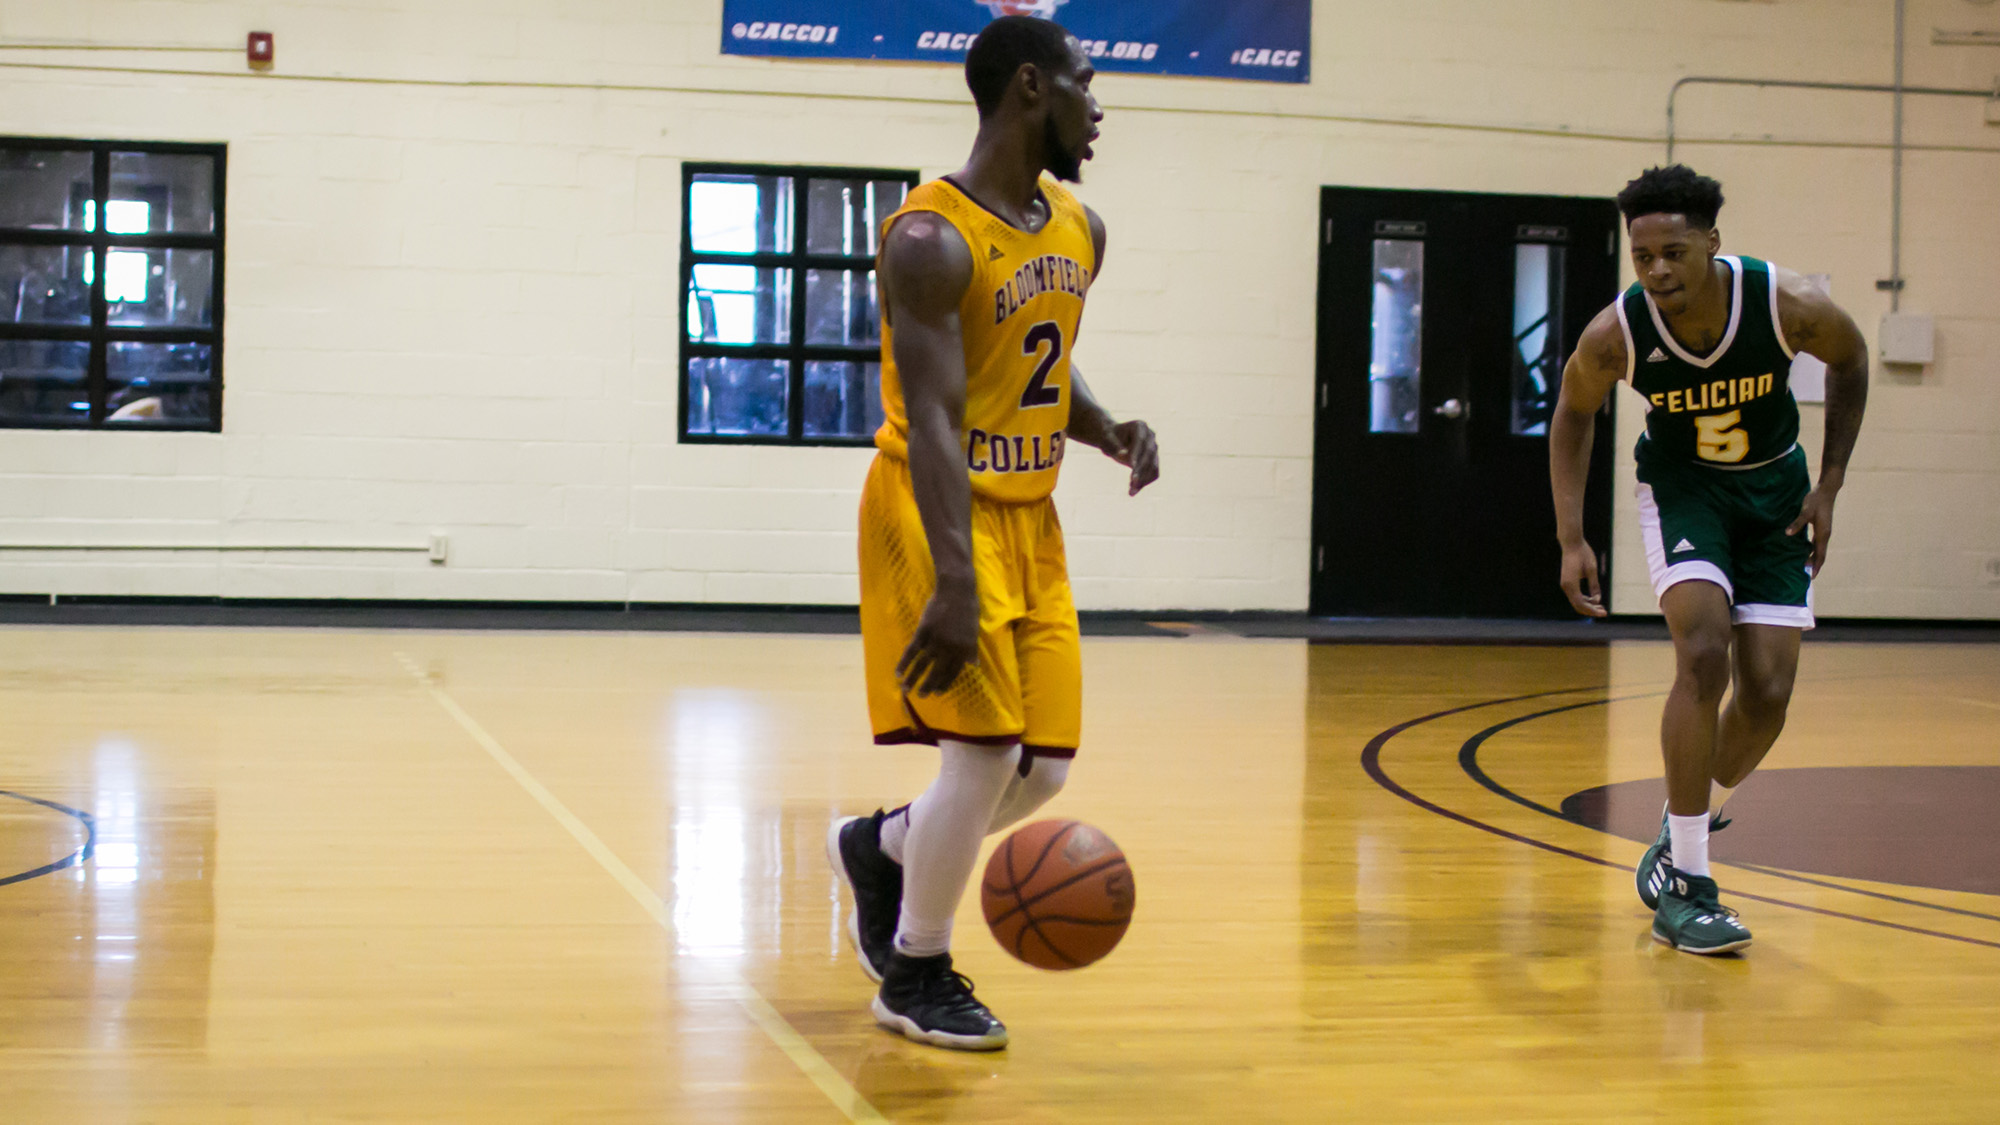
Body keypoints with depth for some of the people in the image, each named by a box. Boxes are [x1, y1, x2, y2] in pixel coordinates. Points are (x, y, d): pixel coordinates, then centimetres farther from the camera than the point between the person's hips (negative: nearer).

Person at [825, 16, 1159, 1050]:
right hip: (937, 514, -8)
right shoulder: (932, 239, -18)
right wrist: (956, 584, -33)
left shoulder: (1079, 232, 7)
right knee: (985, 753, -11)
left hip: (1029, 520, 8)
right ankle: (915, 976, 10)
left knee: (1044, 768, 5)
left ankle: (880, 848, 33)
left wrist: (1108, 432, 1)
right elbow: (931, 417, -26)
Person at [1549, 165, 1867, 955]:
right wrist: (1572, 539, -11)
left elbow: (1850, 360, -4)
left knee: (1768, 692, -4)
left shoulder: (1788, 305, -27)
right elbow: (1573, 414, -5)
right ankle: (1684, 882, -15)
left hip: (1773, 489, 2)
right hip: (1681, 485, -2)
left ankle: (1683, 836, 24)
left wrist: (1829, 486, -5)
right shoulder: (1614, 336, -26)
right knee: (1704, 655, -24)